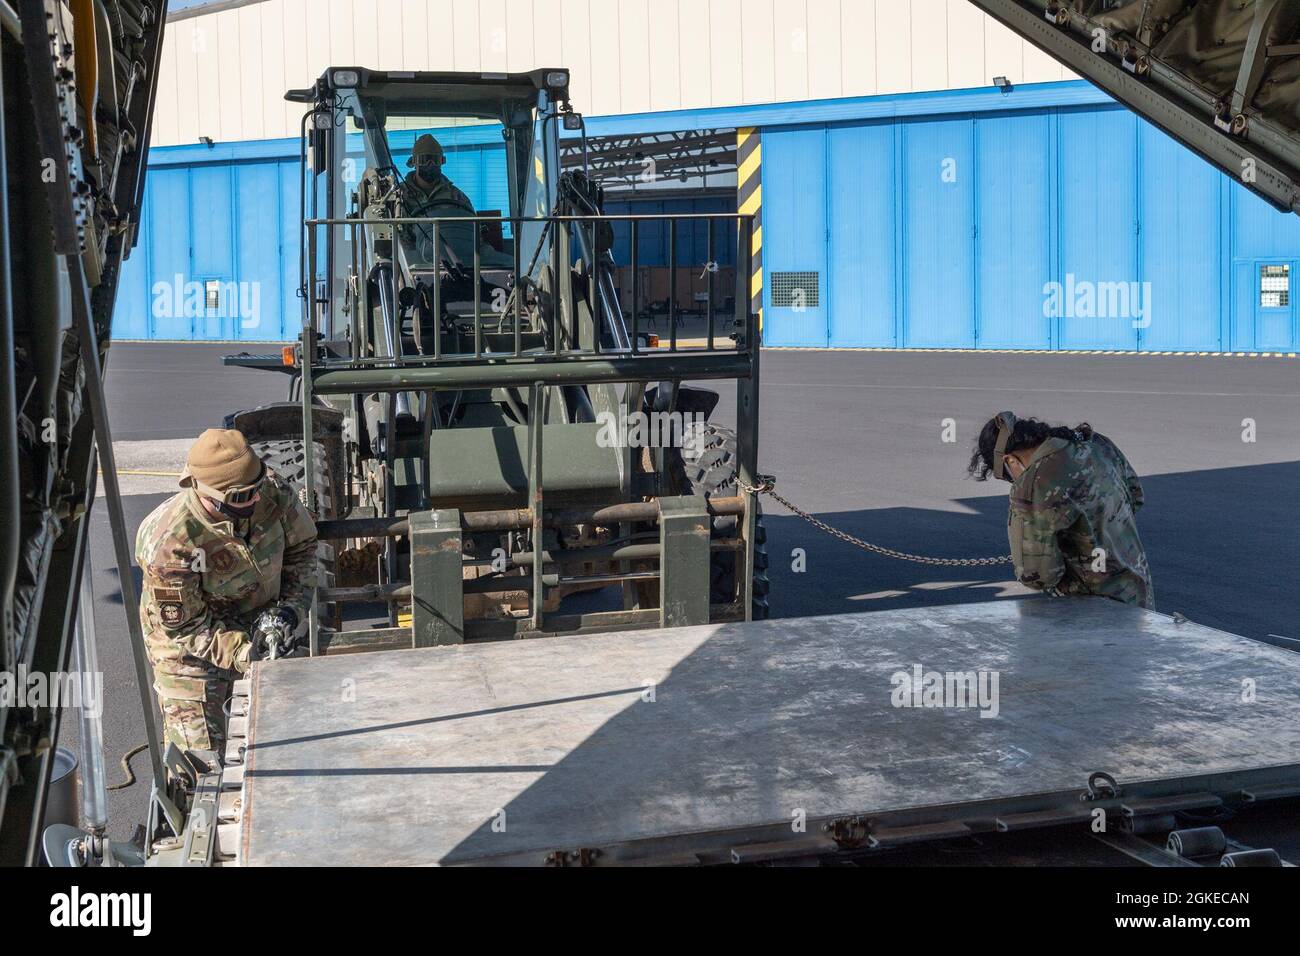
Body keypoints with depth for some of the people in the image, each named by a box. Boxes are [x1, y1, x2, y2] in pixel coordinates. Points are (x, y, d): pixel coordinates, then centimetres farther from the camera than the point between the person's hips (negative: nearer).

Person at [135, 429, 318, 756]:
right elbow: (182, 626, -21)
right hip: (191, 647, -4)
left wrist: (292, 605, -14)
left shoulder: (273, 491, -22)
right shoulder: (169, 543, -34)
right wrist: (245, 655, -29)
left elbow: (302, 546, -2)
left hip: (260, 624, 5)